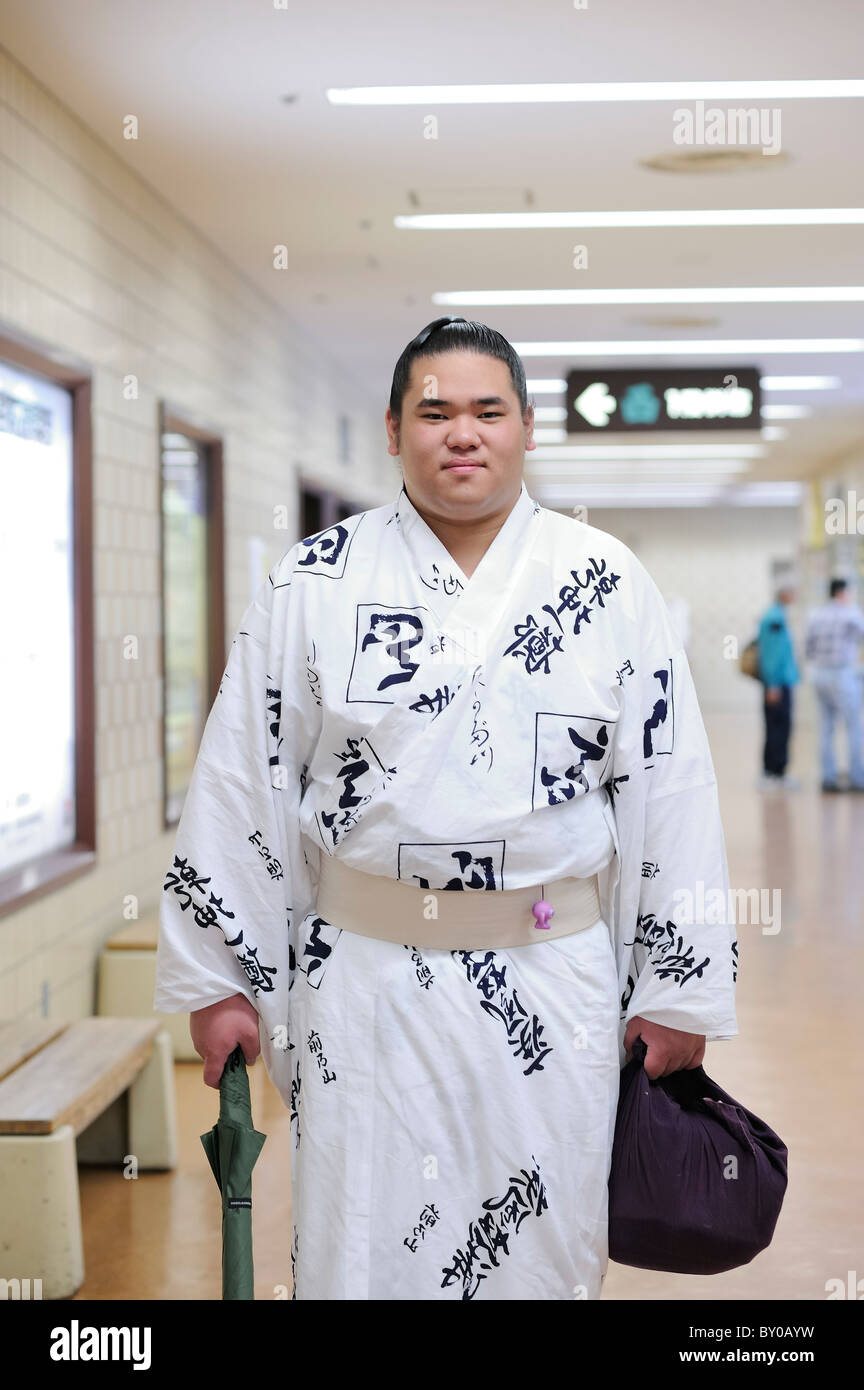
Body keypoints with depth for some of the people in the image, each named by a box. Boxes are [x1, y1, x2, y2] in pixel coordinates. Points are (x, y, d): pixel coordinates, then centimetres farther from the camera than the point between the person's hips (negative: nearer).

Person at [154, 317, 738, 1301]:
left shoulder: (607, 584, 2)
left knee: (545, 1256, 10)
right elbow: (241, 787, 3)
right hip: (366, 977, 0)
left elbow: (670, 792, 3)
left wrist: (679, 991, 2)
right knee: (359, 1249, 6)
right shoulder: (313, 584, 2)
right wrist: (215, 979, 2)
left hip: (555, 986, 1)